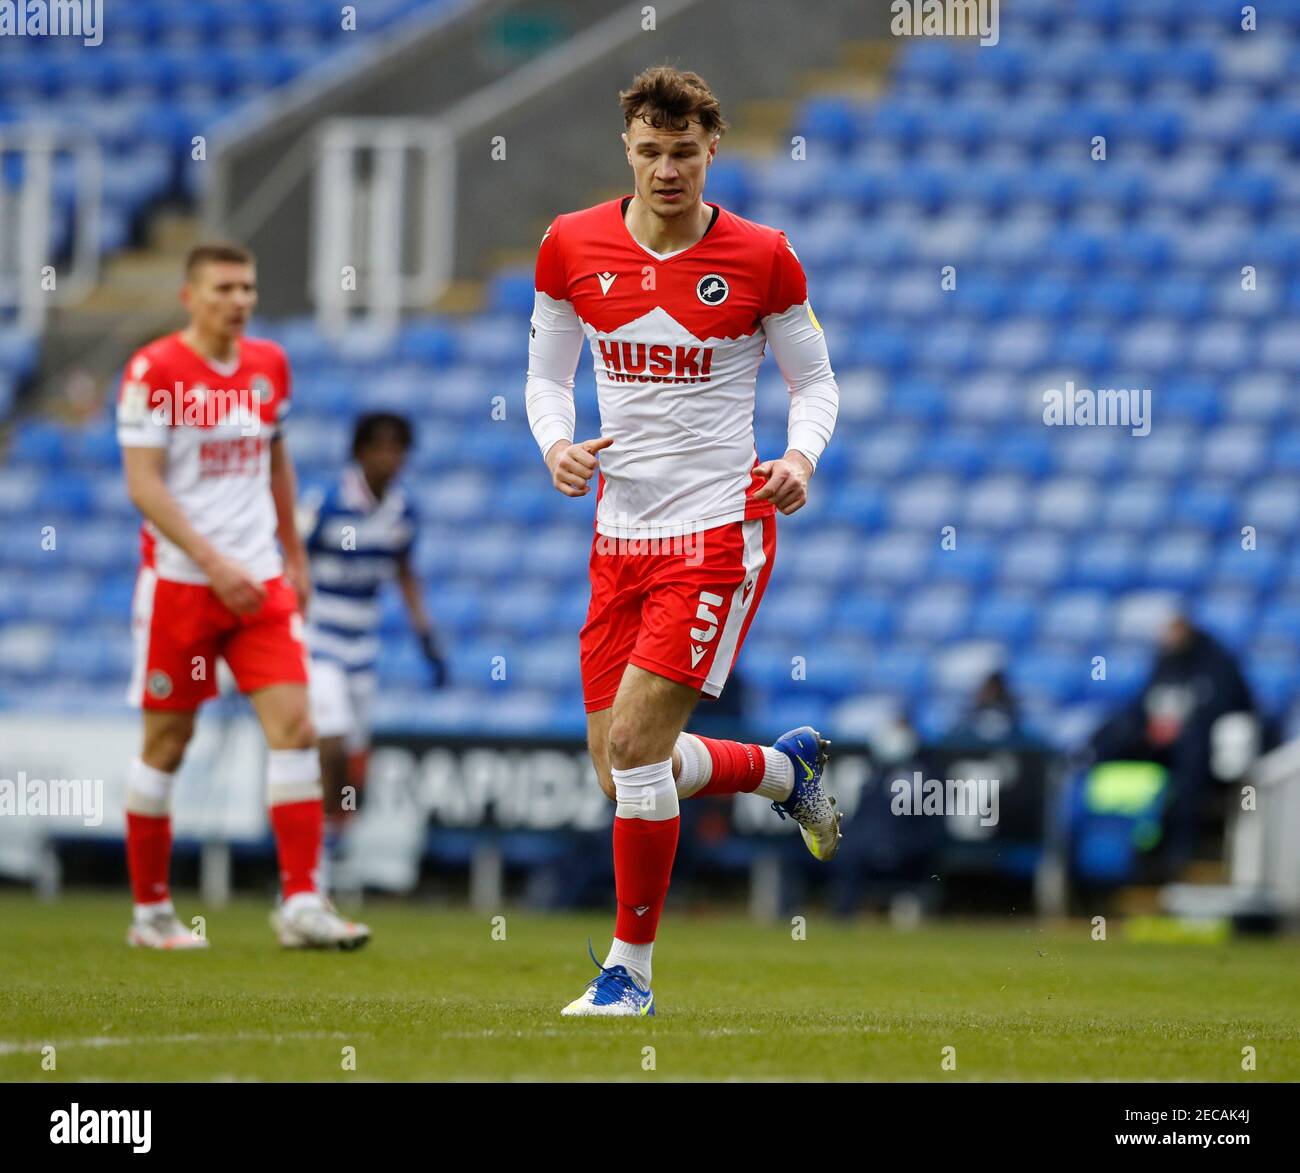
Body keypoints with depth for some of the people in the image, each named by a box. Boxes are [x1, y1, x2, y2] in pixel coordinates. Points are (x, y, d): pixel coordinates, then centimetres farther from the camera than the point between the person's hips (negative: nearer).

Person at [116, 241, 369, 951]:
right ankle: (150, 912, 15)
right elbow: (142, 483, -13)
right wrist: (213, 561, -20)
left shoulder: (270, 366, 9)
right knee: (166, 744, 3)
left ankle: (301, 904, -9)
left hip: (260, 580, 5)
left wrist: (294, 556, 22)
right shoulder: (154, 371, -9)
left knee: (294, 726, -8)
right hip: (179, 581, -5)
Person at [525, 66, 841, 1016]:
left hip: (720, 529, -5)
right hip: (620, 535, 5)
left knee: (636, 740, -16)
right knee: (626, 774, 6)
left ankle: (630, 972, -3)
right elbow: (548, 372, 14)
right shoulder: (572, 247, 2)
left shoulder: (762, 259, -6)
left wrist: (800, 457, -15)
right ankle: (788, 769, 37)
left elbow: (815, 380, 5)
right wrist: (557, 444, -7)